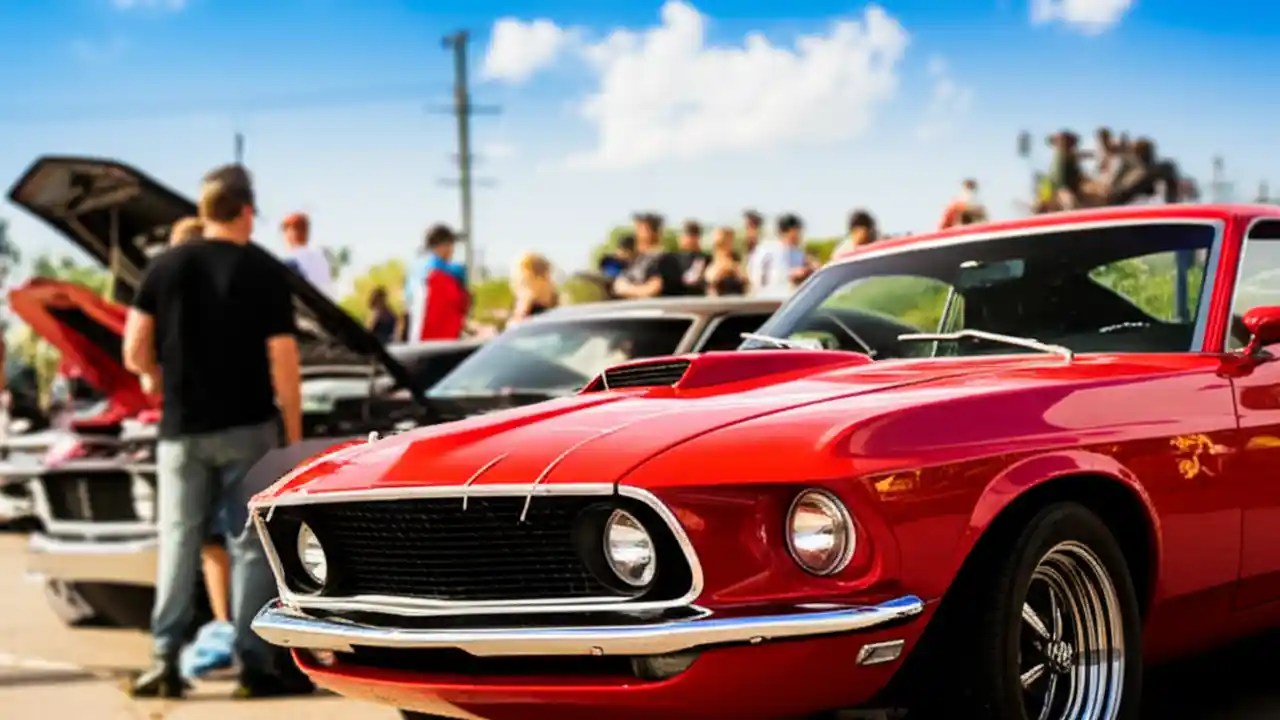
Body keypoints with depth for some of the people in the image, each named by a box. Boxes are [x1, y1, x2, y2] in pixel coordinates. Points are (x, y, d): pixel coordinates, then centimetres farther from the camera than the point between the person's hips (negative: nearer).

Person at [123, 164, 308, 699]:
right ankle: (255, 664, 4)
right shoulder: (263, 271, -7)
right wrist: (294, 434, -2)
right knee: (250, 543, 4)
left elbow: (135, 353, 0)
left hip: (181, 428, 3)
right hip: (247, 427, -3)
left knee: (178, 541, 10)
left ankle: (165, 661, 5)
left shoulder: (165, 267, 2)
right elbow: (283, 363, -9)